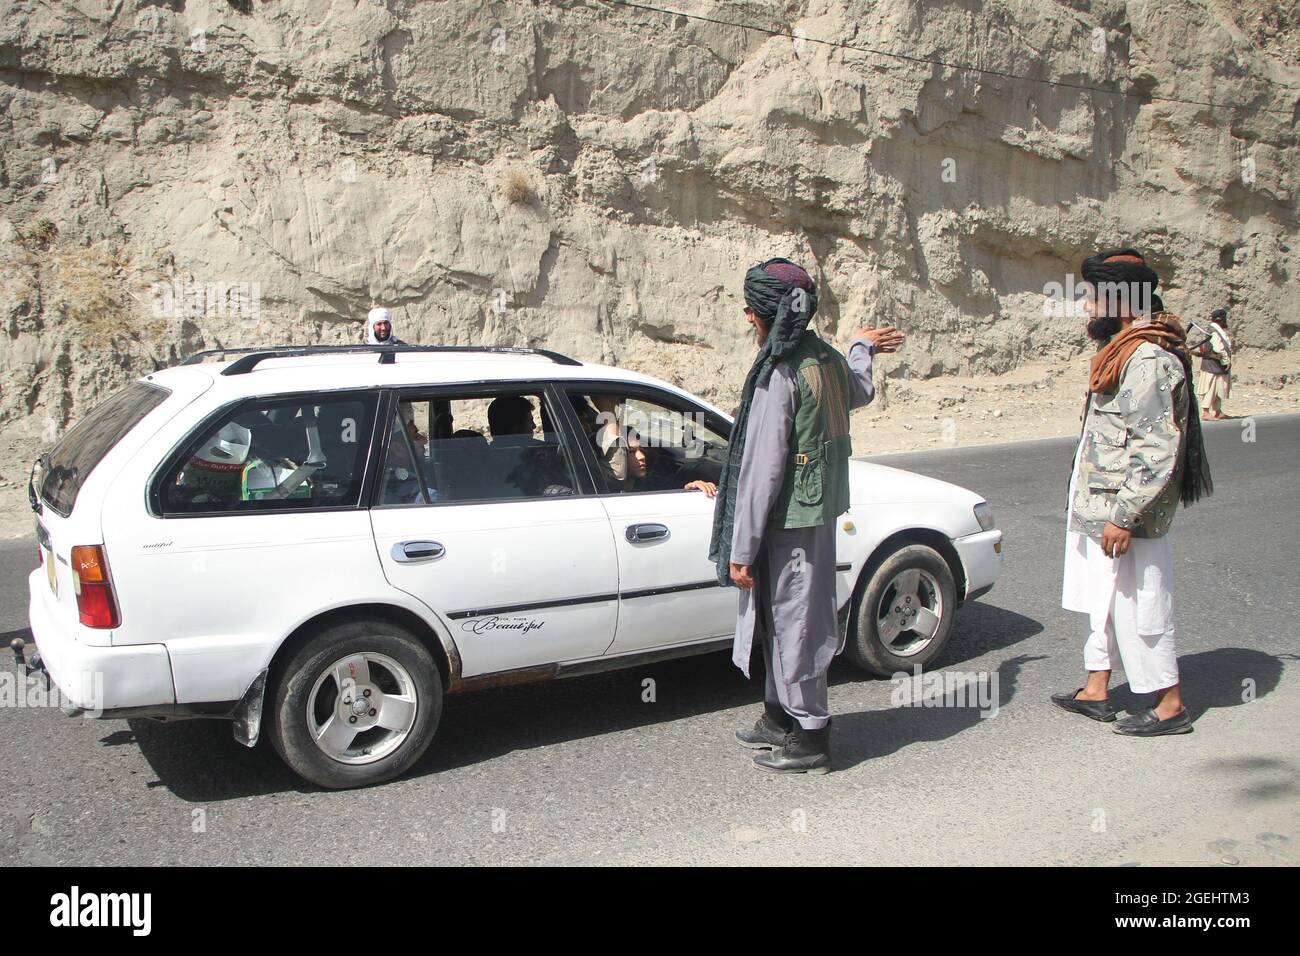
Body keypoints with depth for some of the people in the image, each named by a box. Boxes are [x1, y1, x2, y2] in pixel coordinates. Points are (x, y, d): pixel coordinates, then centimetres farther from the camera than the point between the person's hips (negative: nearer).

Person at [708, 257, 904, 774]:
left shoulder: (778, 375, -21)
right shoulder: (827, 358, 5)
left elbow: (762, 471, -22)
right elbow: (860, 393, 29)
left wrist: (741, 550, -17)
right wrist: (861, 348, 50)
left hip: (789, 520, -9)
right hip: (820, 510, 9)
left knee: (793, 624, 2)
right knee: (786, 619, 20)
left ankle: (809, 739, 15)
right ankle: (781, 719, 34)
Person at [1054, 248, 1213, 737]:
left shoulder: (1151, 361, -20)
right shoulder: (1123, 353, 13)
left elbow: (1157, 450, -25)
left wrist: (1124, 515, -24)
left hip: (1125, 518, -10)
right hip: (1097, 512, 10)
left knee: (1137, 611, 0)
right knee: (1100, 602, 17)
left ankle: (1171, 705, 14)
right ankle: (1097, 691, 29)